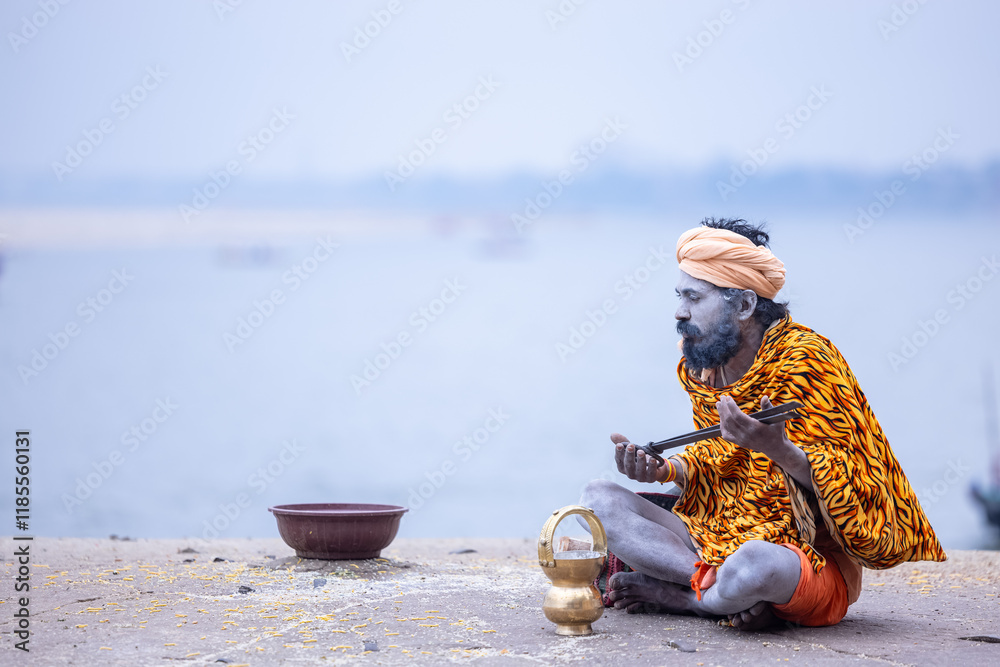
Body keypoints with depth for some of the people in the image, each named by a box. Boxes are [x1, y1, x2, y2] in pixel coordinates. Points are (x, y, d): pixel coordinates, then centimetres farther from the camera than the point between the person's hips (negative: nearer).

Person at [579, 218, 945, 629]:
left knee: (756, 563, -43)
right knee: (600, 499, -7)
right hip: (717, 540, 8)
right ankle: (739, 594, -17)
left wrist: (779, 449, -37)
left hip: (814, 558, -8)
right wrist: (663, 469, -1)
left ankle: (669, 592, -10)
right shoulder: (699, 368, 7)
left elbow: (849, 486, -18)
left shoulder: (804, 361, -15)